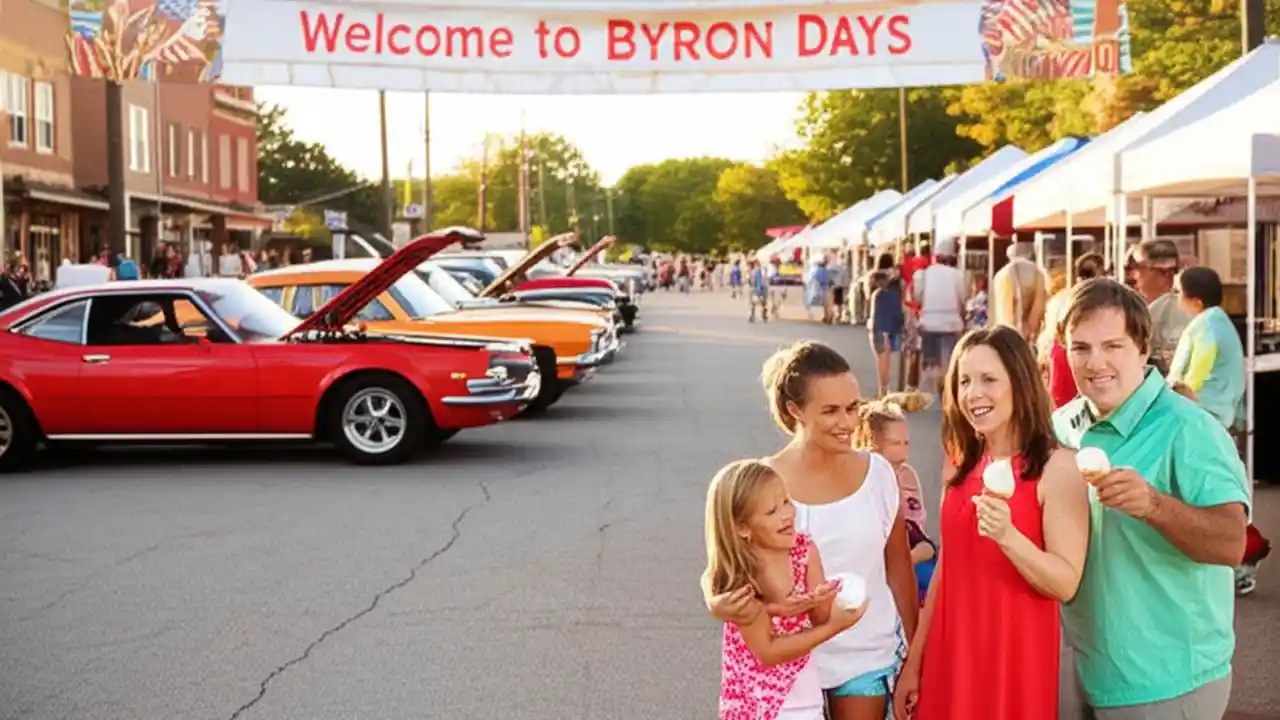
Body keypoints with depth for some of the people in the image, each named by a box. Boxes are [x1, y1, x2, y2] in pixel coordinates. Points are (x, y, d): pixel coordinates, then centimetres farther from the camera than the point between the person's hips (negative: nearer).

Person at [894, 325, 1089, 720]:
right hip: (951, 653, 5)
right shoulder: (960, 465, 6)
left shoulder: (1057, 467, -10)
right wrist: (913, 661, 12)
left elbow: (1066, 584, -14)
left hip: (1017, 657, -5)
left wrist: (1008, 536, -30)